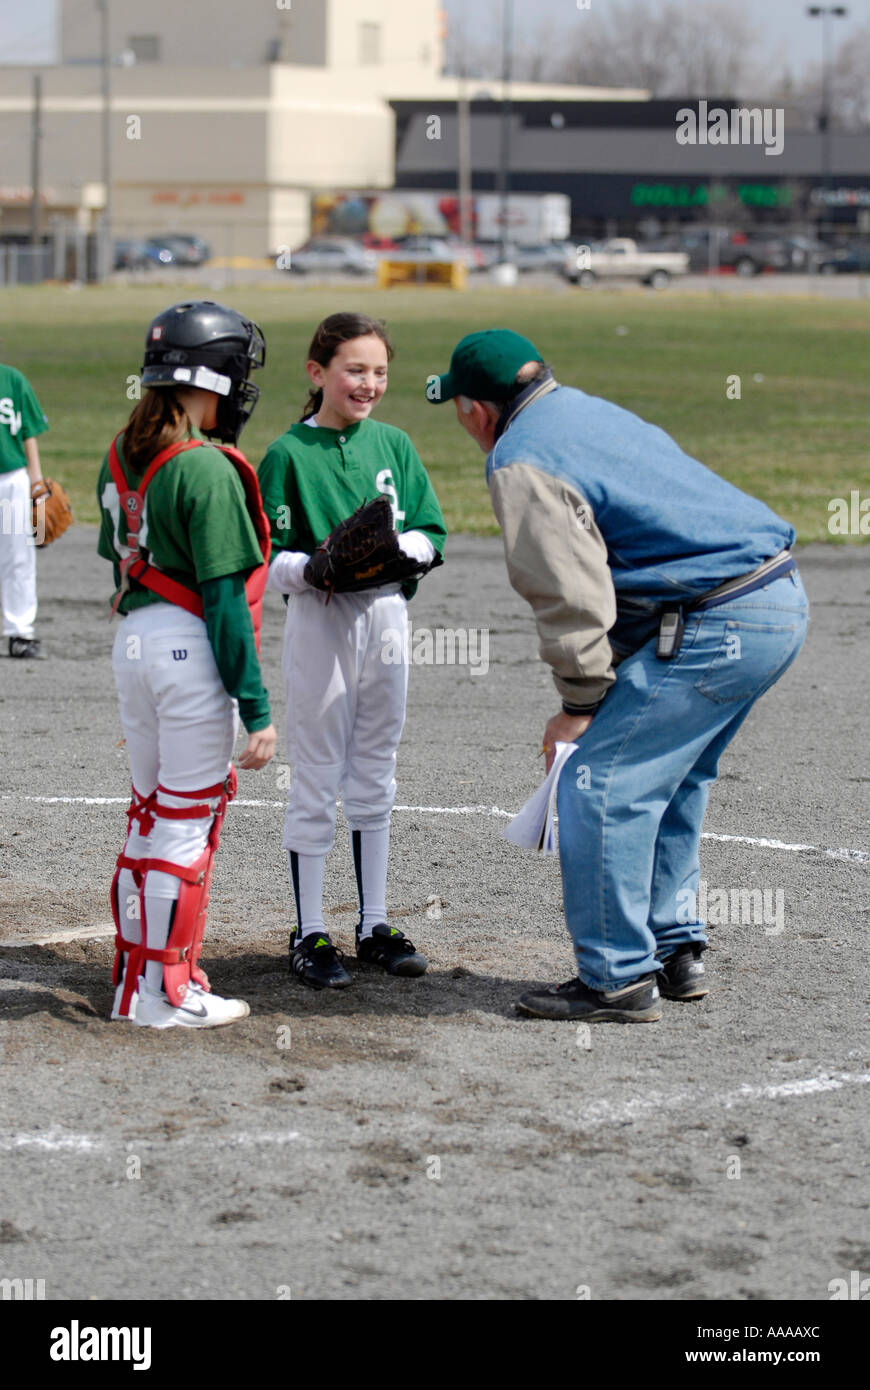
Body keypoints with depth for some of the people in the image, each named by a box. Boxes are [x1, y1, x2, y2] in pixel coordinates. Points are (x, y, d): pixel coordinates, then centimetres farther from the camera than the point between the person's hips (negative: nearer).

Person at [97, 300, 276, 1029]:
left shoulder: (122, 456, 8)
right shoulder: (208, 471, -17)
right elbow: (224, 598, -18)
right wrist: (256, 708, -15)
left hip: (133, 640, 8)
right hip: (191, 648, -8)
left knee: (148, 817, 17)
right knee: (188, 827, 2)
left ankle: (134, 981, 25)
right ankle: (170, 994, 10)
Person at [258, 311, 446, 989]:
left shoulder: (393, 444, 7)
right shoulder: (288, 454, -6)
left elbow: (431, 533, 6)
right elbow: (266, 558, -8)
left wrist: (395, 548, -15)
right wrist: (314, 567, -27)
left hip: (387, 612, 5)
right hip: (320, 620, -4)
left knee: (375, 776, 13)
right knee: (317, 780, 1)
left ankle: (375, 925, 22)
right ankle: (309, 934, 8)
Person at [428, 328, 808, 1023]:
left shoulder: (520, 463, -9)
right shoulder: (590, 410, 21)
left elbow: (571, 594, -15)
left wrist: (580, 702, -4)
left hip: (718, 625, -10)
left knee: (600, 785, -3)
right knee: (669, 781, 22)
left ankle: (619, 979, 1)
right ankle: (676, 953, 28)